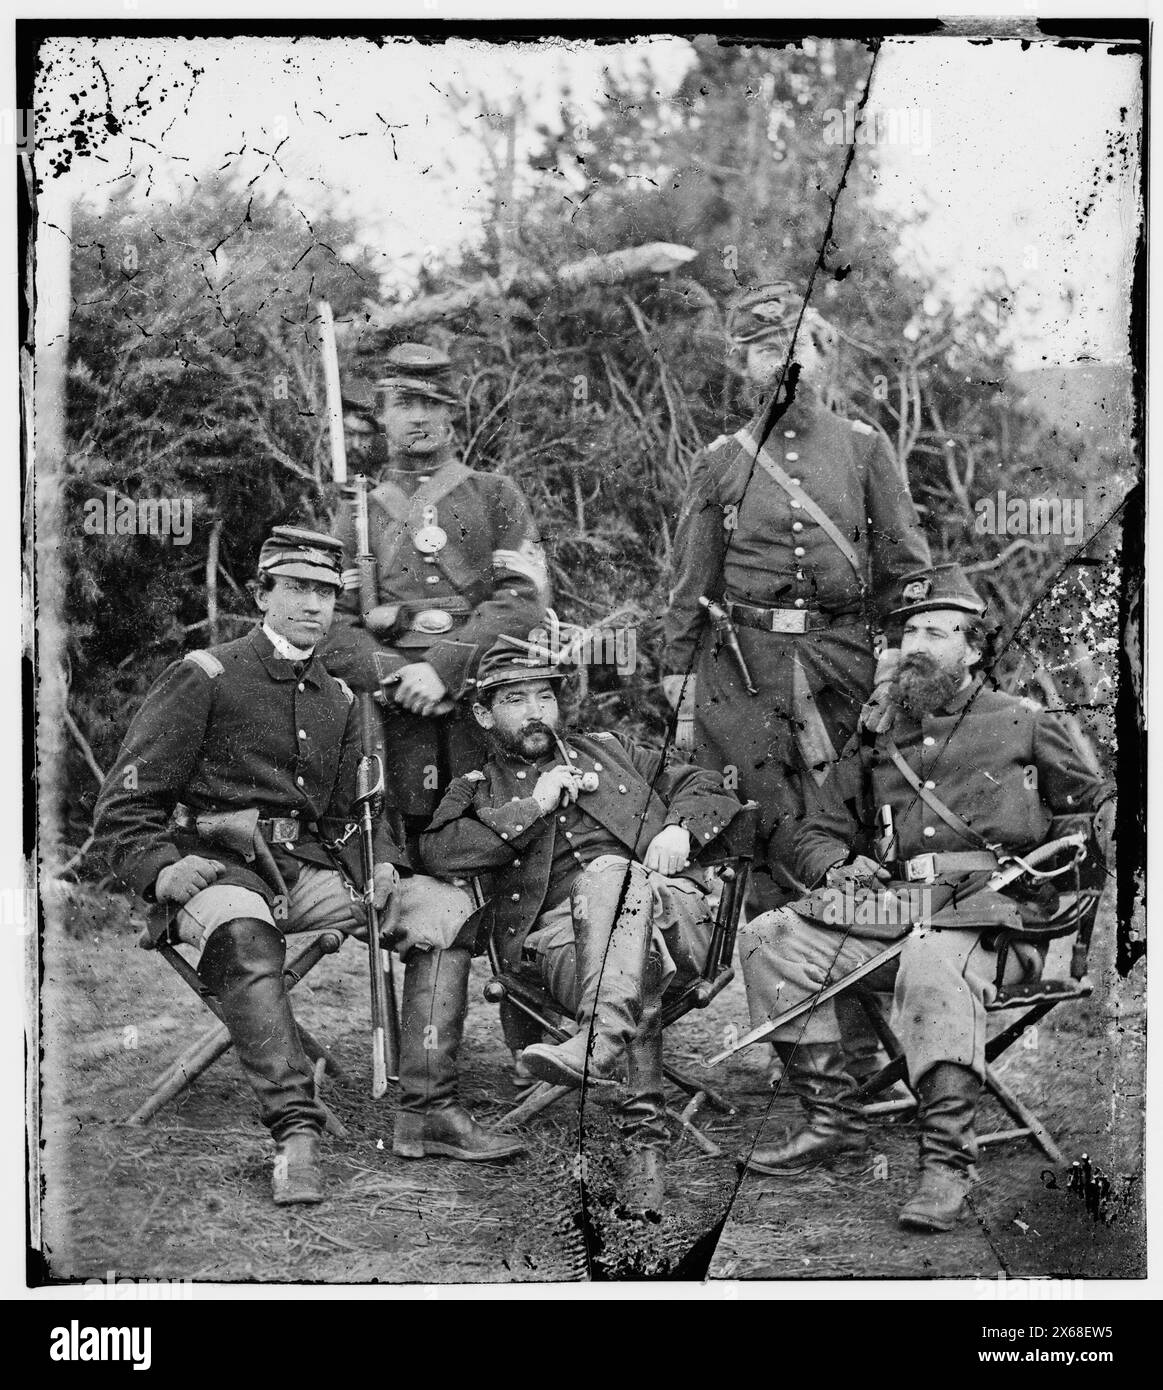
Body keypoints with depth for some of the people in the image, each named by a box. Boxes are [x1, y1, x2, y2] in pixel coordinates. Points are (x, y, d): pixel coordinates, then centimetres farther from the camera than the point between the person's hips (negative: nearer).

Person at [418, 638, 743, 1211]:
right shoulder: (477, 791, 23)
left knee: (608, 872, -35)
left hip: (672, 911, 1)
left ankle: (596, 1044, -51)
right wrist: (531, 807, -4)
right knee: (640, 963, -36)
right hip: (562, 936, -1)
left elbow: (704, 786, 31)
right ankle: (646, 1134, -45)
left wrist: (680, 828, 7)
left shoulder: (607, 751, 31)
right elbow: (436, 852, 1)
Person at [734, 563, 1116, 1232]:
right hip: (890, 907, 5)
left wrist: (1108, 836, -3)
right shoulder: (879, 737, 24)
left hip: (991, 909, -5)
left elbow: (1103, 799, 20)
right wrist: (840, 867, 6)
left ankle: (947, 1163, -36)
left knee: (932, 967, -39)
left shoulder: (1023, 725, 15)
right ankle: (833, 1121, -10)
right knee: (769, 938, -14)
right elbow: (821, 828, 28)